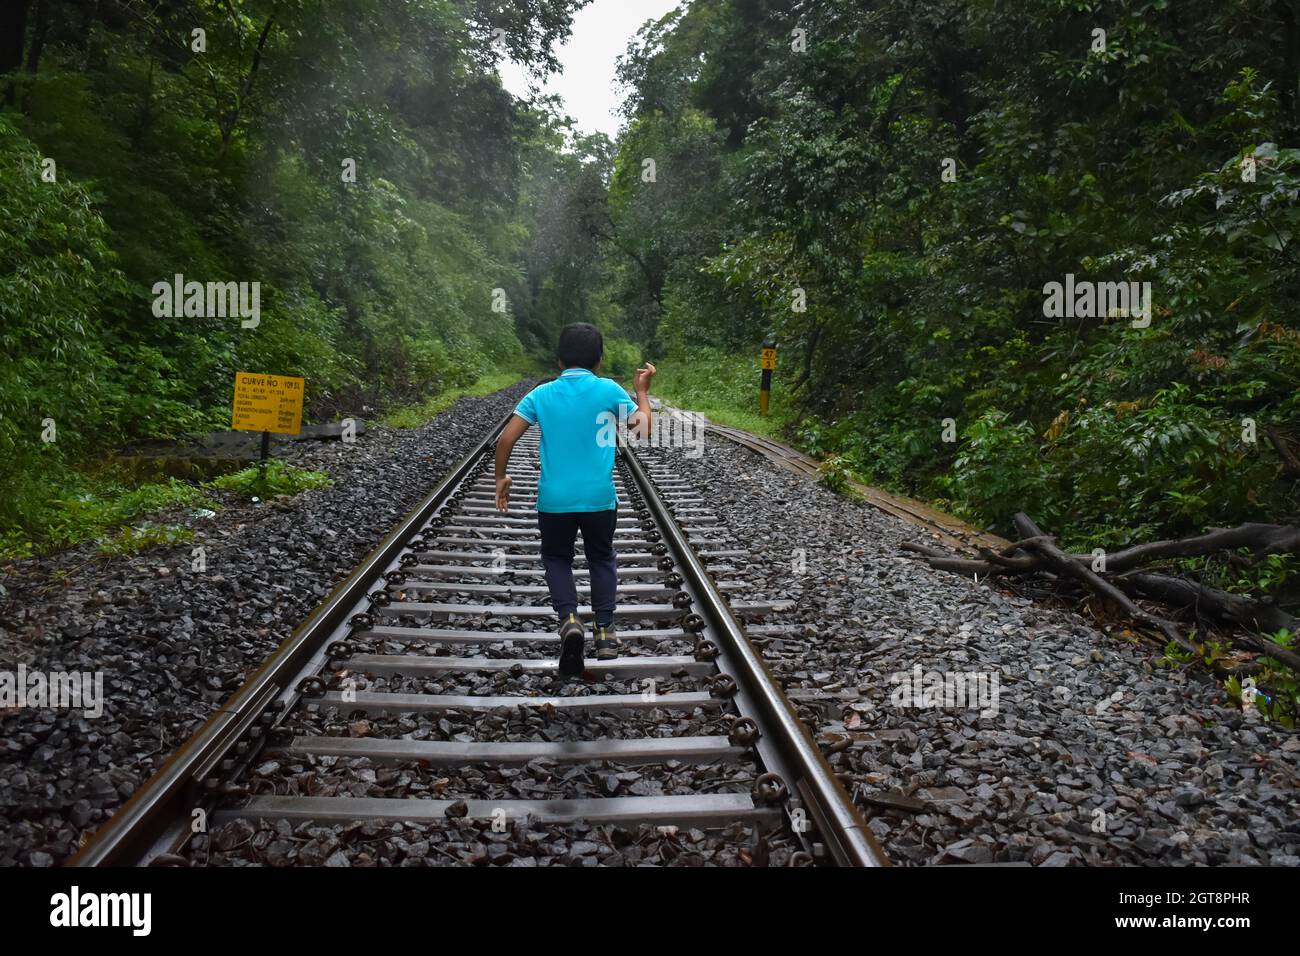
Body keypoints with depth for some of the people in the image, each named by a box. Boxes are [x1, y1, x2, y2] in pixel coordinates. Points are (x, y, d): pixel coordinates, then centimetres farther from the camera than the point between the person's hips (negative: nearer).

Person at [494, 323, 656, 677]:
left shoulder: (541, 394, 1)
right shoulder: (609, 390, -4)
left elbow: (505, 440, -3)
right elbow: (645, 429, 1)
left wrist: (501, 477, 12)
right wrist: (642, 391, 14)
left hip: (553, 499, 1)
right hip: (599, 498, 0)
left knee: (556, 558, 22)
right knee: (602, 559, 23)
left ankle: (569, 618, -1)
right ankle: (604, 630, 17)